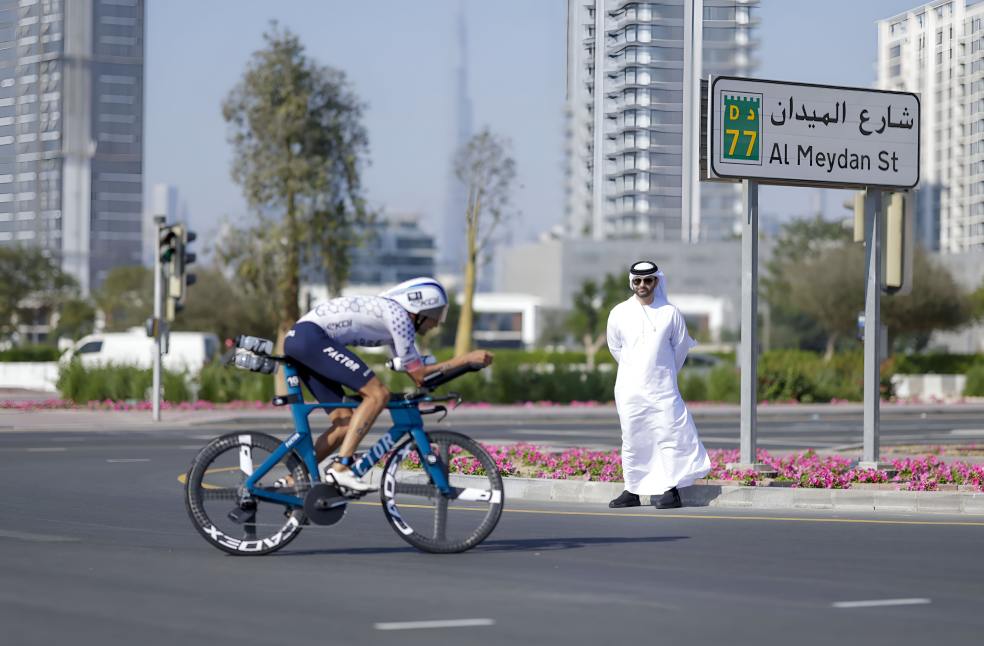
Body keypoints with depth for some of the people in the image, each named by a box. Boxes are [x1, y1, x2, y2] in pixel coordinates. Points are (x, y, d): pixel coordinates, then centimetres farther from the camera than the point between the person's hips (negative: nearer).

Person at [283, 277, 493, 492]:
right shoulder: (398, 314, -7)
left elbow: (415, 370, 23)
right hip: (311, 337, -10)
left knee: (346, 422, 9)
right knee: (378, 394, -15)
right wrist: (467, 358, -3)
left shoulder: (390, 314, 21)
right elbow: (418, 375, -5)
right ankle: (341, 467, -18)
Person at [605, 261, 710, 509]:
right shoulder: (619, 313, 2)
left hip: (663, 388, -1)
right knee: (632, 440, 4)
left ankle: (668, 488, -3)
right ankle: (633, 490, 12)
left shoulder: (670, 312, -1)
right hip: (630, 388, 1)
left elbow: (680, 346, 11)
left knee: (670, 434, -7)